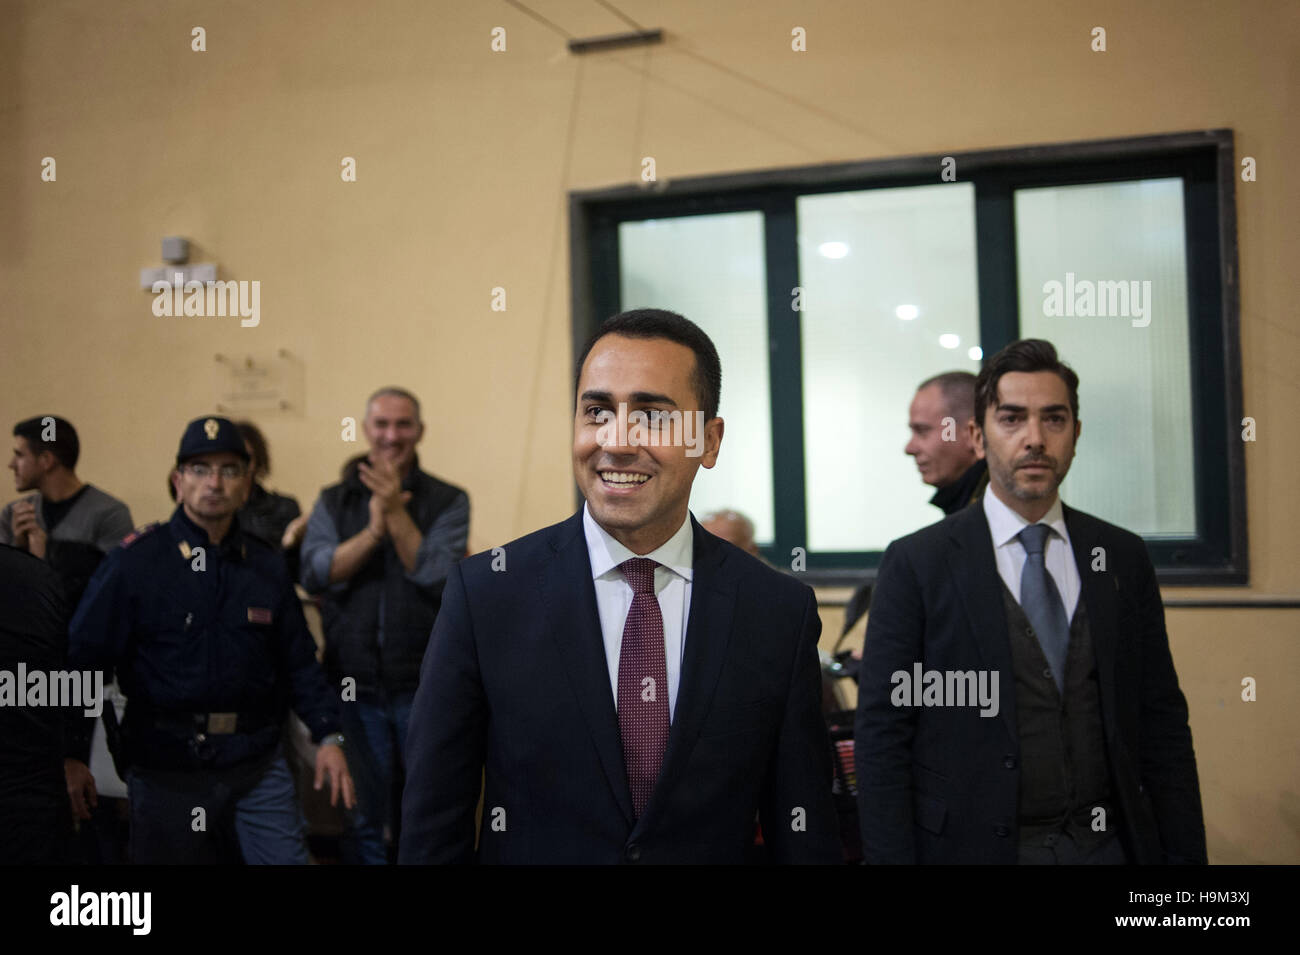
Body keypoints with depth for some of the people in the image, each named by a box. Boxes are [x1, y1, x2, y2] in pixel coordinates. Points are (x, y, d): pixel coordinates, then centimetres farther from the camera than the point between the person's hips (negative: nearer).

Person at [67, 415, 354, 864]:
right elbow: (83, 658, -10)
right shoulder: (134, 563, -7)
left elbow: (298, 661, 10)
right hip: (166, 771, -3)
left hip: (258, 763, 3)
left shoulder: (266, 566, 6)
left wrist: (328, 735, 1)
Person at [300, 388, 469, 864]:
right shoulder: (333, 502, 8)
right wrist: (373, 531, -19)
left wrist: (396, 512, -17)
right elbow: (316, 572, -7)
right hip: (355, 688, 2)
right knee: (360, 822, 10)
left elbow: (440, 578, -12)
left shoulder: (448, 501, 1)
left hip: (423, 686, -1)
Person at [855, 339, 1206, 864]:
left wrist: (1184, 854, 0)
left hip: (1107, 843, 3)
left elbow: (1162, 723, 5)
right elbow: (881, 737, -9)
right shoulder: (916, 564, -7)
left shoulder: (1123, 558, 4)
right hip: (973, 845, -3)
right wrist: (892, 857, -14)